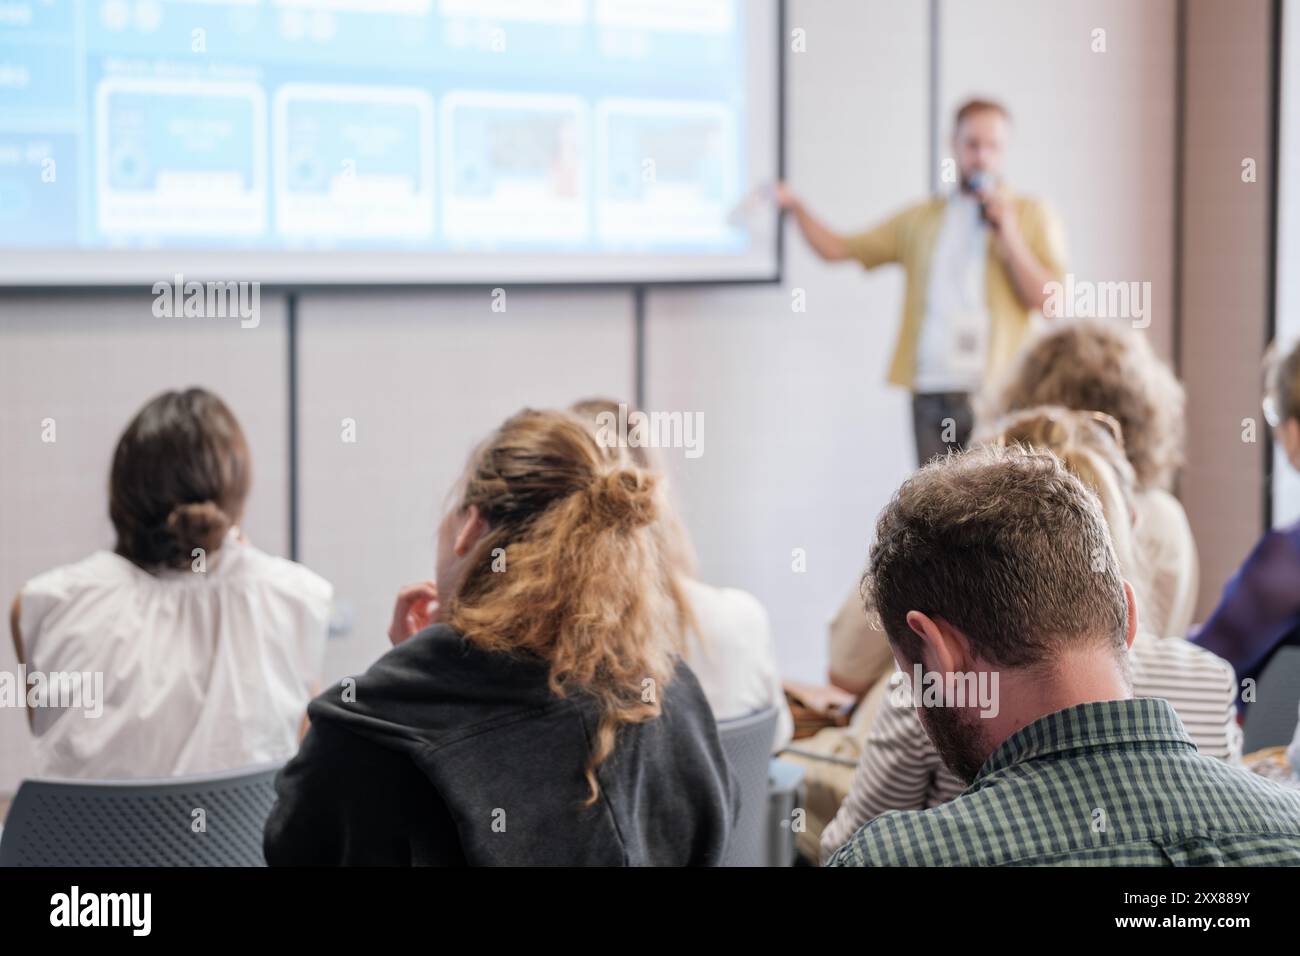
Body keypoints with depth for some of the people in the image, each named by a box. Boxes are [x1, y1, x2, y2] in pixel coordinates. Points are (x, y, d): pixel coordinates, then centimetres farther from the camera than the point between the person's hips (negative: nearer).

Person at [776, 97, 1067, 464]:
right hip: (930, 395, 3)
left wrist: (1009, 236, -8)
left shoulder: (1031, 214, 9)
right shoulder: (922, 218, 17)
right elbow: (838, 248, 17)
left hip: (997, 393, -3)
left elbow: (1046, 299, -1)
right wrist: (796, 208, 3)